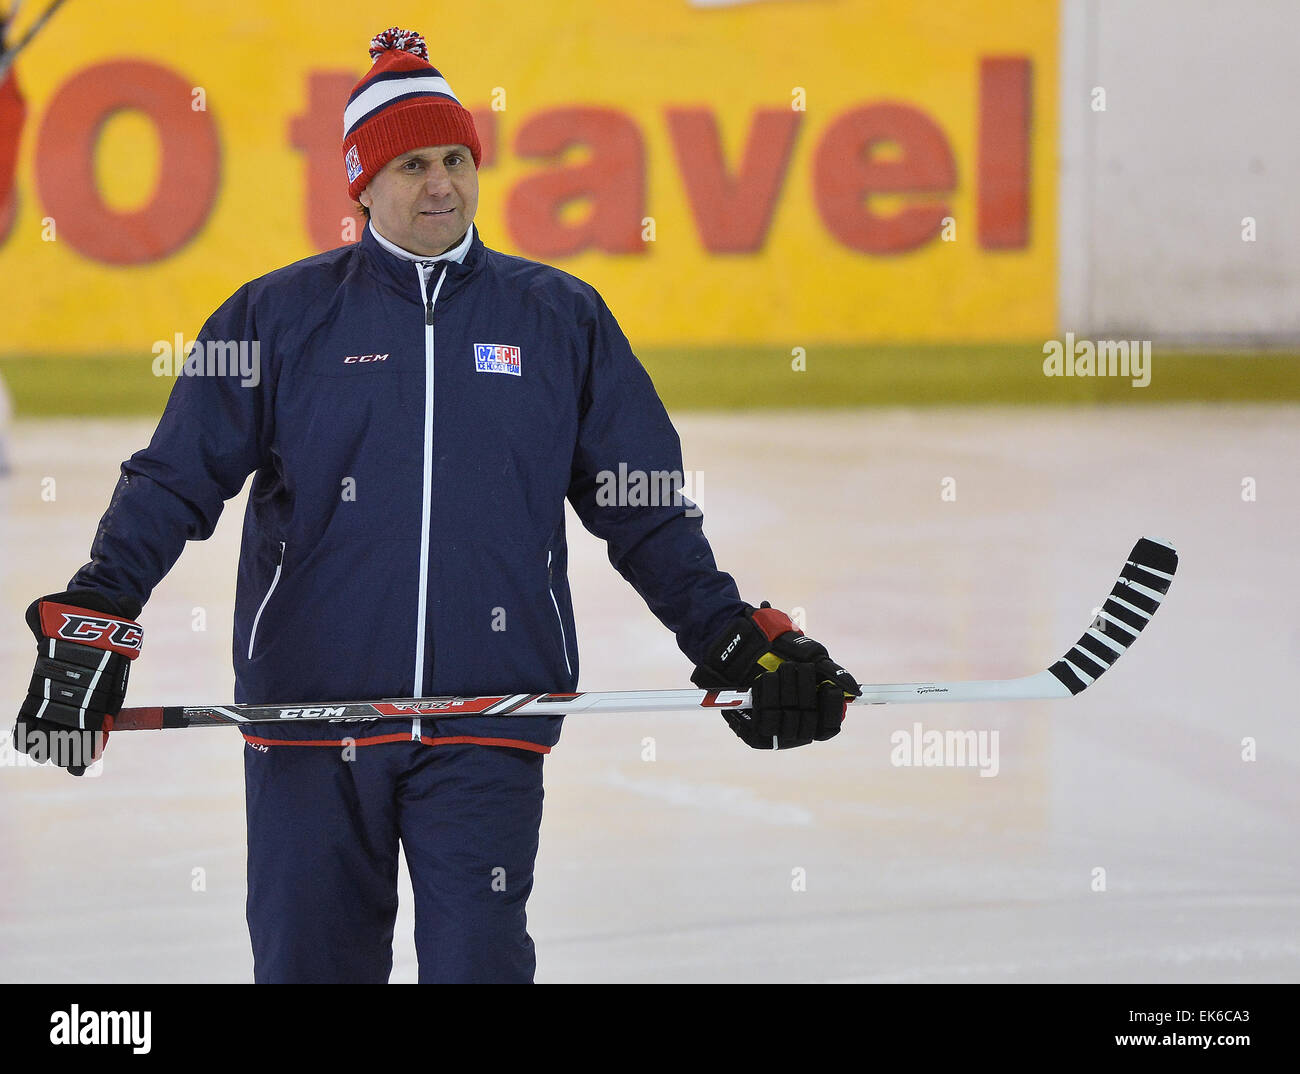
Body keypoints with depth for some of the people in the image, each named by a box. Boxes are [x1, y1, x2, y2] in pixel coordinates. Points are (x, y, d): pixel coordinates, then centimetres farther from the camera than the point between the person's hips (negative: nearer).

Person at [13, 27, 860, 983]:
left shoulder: (563, 320, 8)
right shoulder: (280, 318, 5)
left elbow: (646, 512, 13)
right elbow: (175, 482, 2)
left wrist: (735, 642, 5)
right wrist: (93, 617, -11)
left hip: (487, 733, 0)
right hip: (309, 723, 0)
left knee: (479, 964, -6)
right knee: (308, 964, 6)